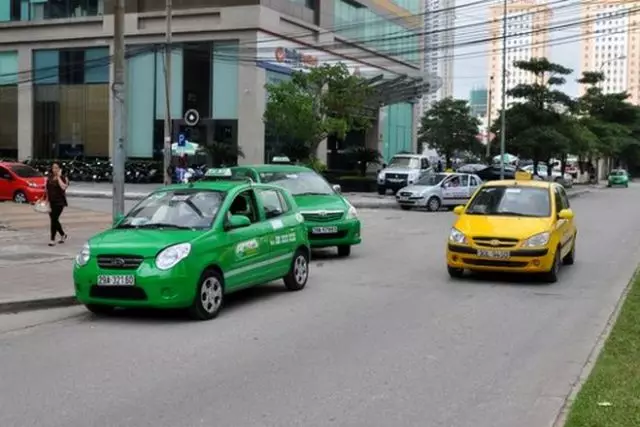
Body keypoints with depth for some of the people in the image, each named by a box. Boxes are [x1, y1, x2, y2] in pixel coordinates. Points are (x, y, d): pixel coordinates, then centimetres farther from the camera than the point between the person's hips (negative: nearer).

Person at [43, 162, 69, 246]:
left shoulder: (63, 178, -6)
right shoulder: (49, 179, 9)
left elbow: (63, 187, -26)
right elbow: (47, 190, 16)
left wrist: (58, 177, -19)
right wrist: (47, 200, 10)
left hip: (59, 202, -6)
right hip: (51, 202, 6)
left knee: (54, 220, -10)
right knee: (54, 220, 10)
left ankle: (52, 240, -4)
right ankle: (63, 235, 31)